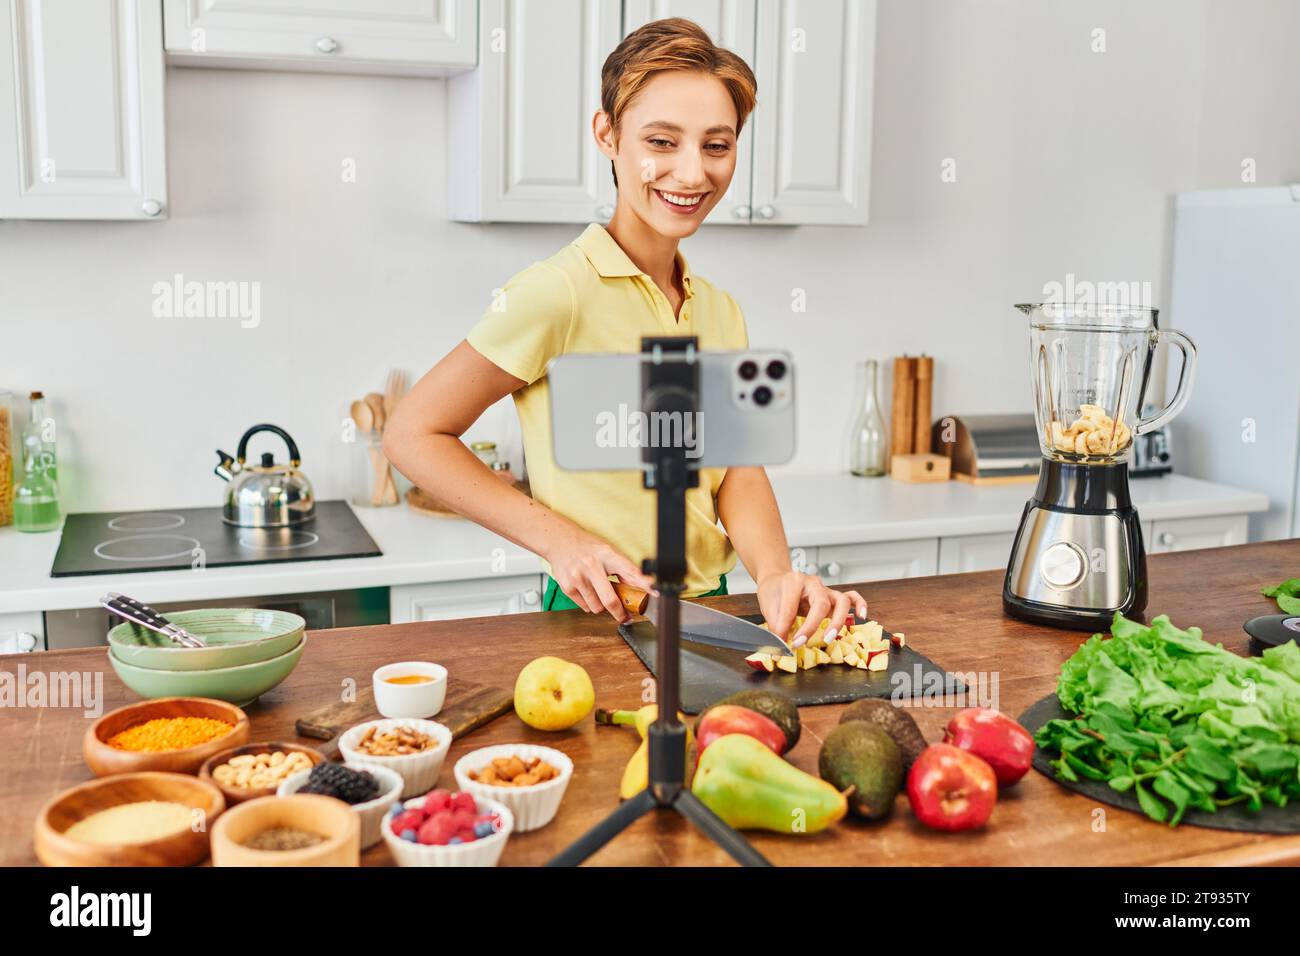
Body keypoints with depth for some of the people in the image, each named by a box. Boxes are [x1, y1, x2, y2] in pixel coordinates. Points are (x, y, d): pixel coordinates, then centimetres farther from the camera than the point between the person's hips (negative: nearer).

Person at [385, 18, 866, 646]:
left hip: (710, 614, 5)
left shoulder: (722, 312, 8)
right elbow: (412, 434, -9)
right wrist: (559, 538, -16)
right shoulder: (557, 293, -14)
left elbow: (740, 473, 1)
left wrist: (775, 574, -19)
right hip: (598, 622, -5)